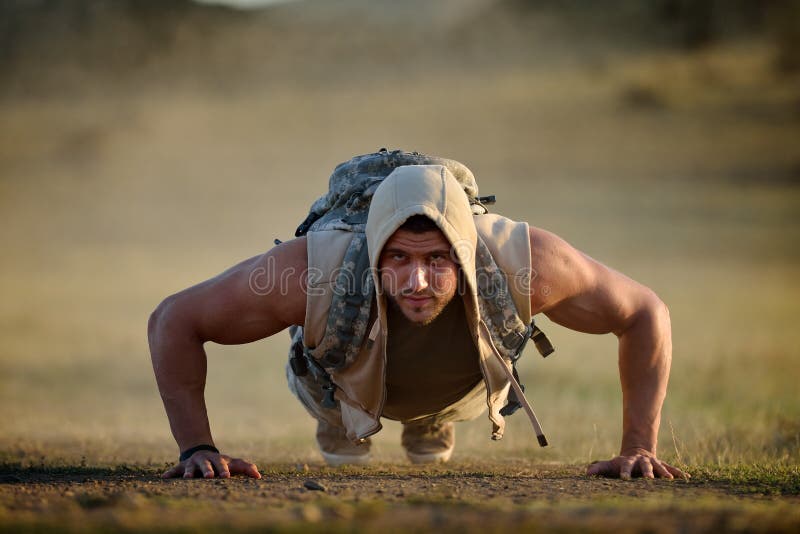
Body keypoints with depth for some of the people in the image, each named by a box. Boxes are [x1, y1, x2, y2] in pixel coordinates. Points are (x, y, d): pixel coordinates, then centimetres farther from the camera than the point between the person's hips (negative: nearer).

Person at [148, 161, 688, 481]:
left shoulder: (523, 261, -47)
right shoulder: (315, 271, -49)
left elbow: (646, 313, -29)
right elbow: (173, 321, -35)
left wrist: (639, 447, -34)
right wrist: (197, 448, -41)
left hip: (467, 384, 1)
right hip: (349, 377, -1)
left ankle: (433, 420, 63)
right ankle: (339, 415, 60)